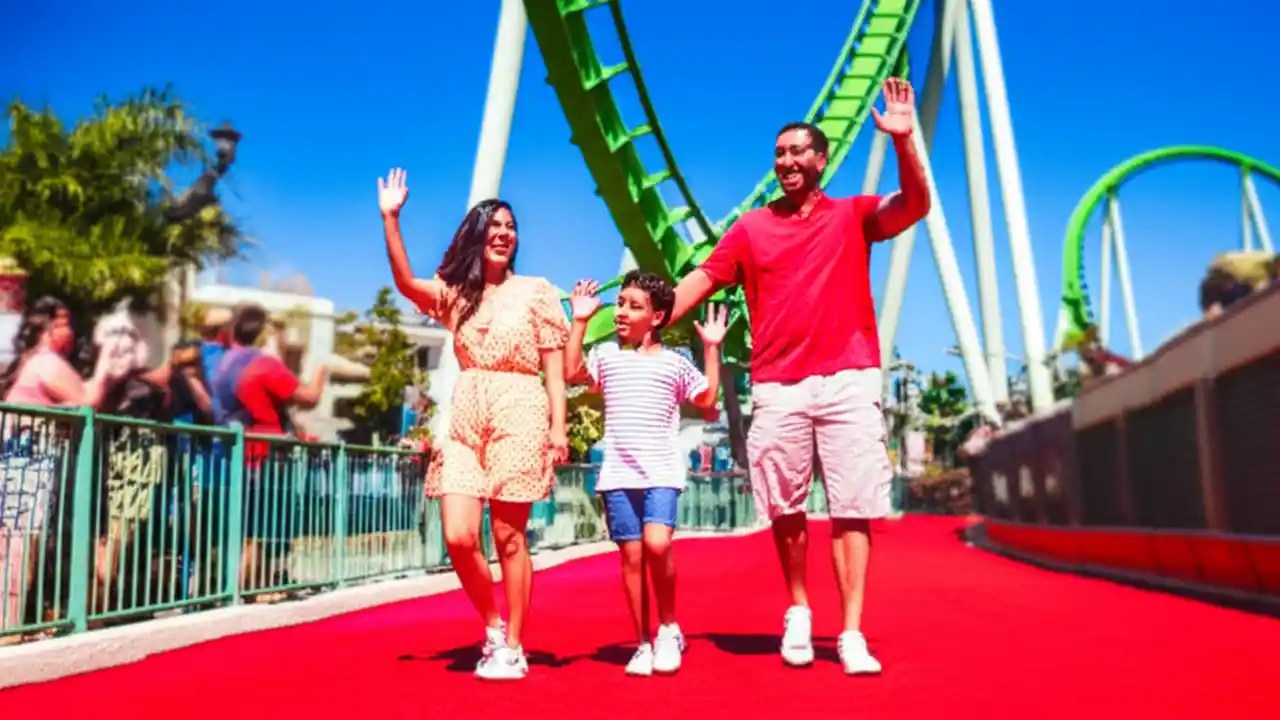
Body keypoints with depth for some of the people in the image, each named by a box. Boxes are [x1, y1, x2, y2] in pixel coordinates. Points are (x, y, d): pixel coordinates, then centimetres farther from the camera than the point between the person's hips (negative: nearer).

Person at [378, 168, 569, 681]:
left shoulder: (536, 291, 7)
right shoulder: (455, 291, 13)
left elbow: (555, 368, 4)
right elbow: (405, 282, -8)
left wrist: (558, 427, -5)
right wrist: (390, 217, -15)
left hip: (519, 416, -3)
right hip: (465, 418, 3)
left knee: (508, 537, -1)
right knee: (458, 537, -5)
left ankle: (512, 647, 12)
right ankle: (492, 627, 19)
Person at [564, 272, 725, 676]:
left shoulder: (674, 362, 8)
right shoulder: (607, 355, 12)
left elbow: (708, 399, 9)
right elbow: (571, 373, -1)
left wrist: (711, 348, 7)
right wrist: (579, 321, 1)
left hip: (662, 472, -2)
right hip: (618, 474, 2)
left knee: (657, 543, -21)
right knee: (631, 556, 2)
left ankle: (669, 628, 1)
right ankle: (643, 644, 14)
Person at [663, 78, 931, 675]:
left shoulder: (853, 216, 9)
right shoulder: (750, 228, 12)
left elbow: (915, 205, -6)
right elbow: (700, 279, 9)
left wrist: (903, 141, -21)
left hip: (847, 380, -1)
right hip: (776, 386, 2)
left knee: (852, 507, -3)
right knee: (785, 509, 7)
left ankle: (852, 634, 2)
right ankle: (797, 612, 27)